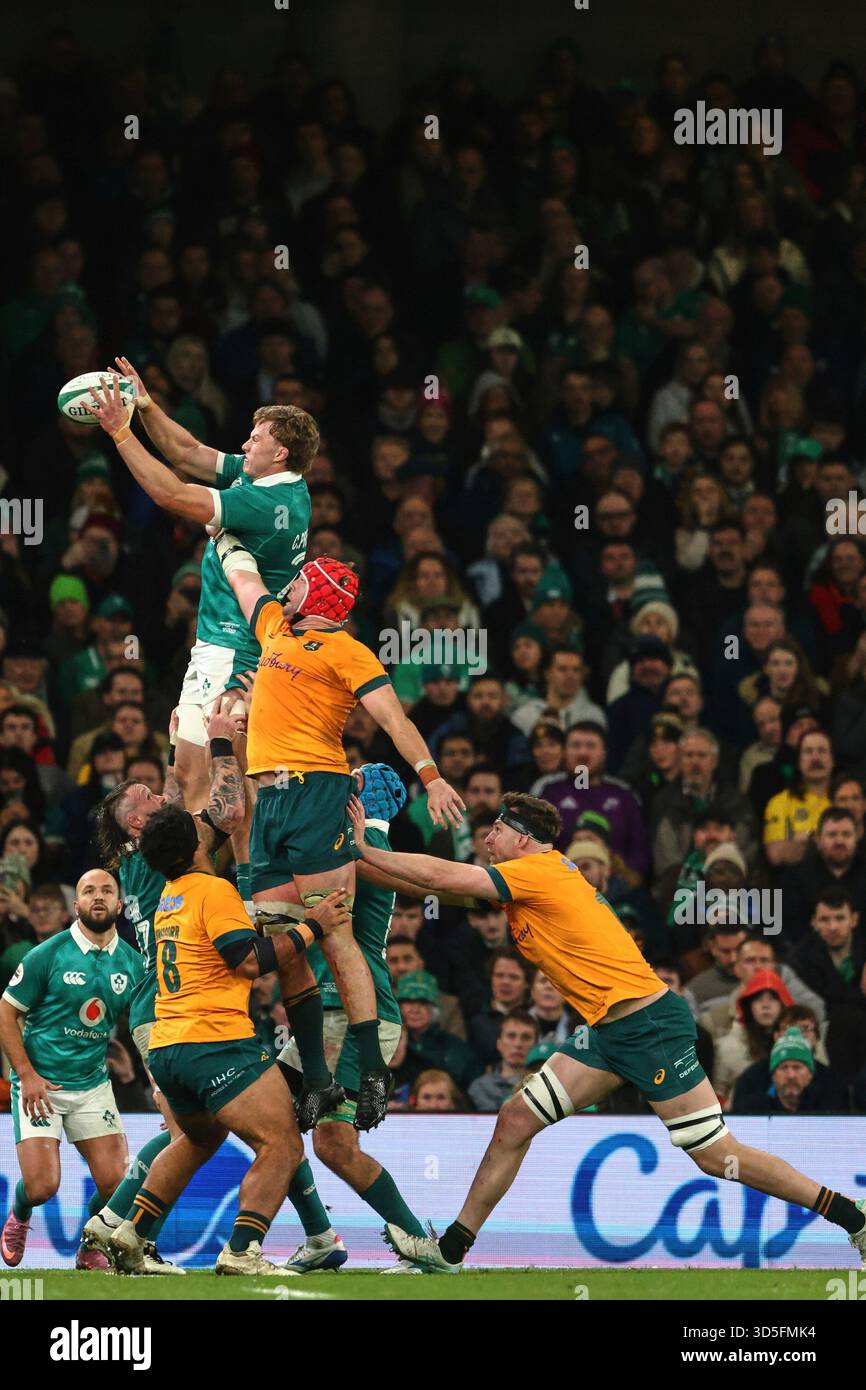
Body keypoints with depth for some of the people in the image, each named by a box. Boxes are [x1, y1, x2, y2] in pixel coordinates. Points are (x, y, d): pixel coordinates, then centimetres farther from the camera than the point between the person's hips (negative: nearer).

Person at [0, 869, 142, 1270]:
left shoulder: (130, 962, 3)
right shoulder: (48, 955, -9)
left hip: (93, 1086, 4)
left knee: (115, 1183, -9)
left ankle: (90, 1251, 20)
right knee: (42, 1186, -13)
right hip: (40, 1084, -4)